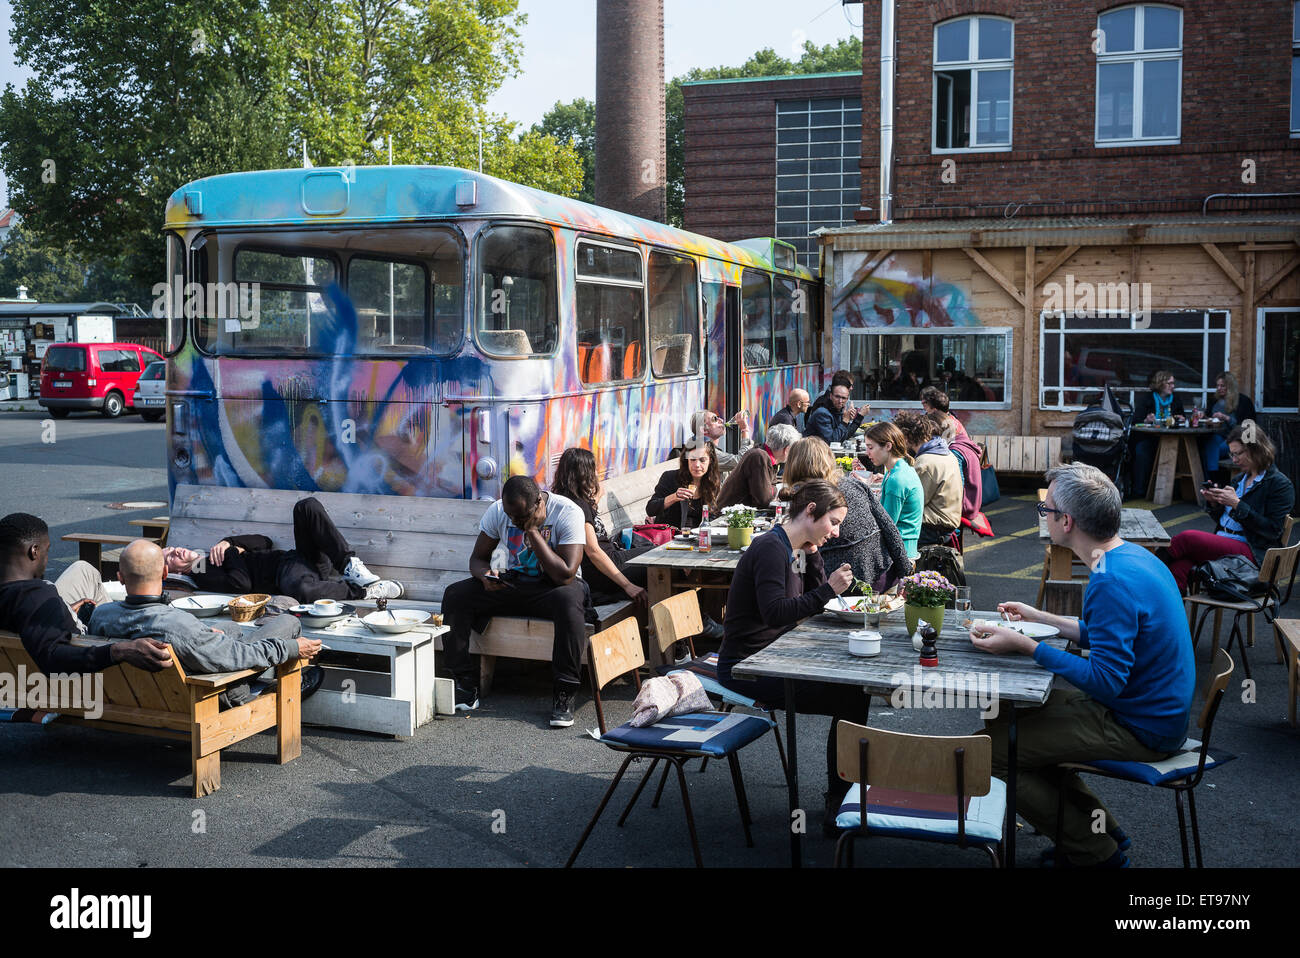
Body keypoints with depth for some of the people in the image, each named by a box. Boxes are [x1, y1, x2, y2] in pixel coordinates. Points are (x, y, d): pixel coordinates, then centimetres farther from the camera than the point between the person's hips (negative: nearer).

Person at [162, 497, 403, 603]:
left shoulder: (216, 552, 31)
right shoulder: (202, 576, 5)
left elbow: (264, 542, 24)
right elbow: (242, 583, -12)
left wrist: (228, 542, 9)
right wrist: (231, 552, 4)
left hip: (297, 557, 8)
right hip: (285, 573, -8)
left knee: (307, 506, -18)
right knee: (299, 589, -46)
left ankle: (350, 565, -23)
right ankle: (365, 591, -28)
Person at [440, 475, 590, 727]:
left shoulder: (568, 513, -21)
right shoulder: (498, 511, -7)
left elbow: (565, 575, -28)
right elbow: (478, 558, 2)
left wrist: (533, 531, -27)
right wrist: (485, 574, -23)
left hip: (554, 585, -4)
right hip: (514, 582, 4)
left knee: (568, 602, -40)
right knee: (455, 594, -17)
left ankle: (565, 694, -29)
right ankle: (465, 684, -11)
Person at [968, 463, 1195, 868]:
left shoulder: (1112, 582, -27)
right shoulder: (1131, 556, 5)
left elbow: (1105, 680, -29)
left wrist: (1024, 645, -24)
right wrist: (1039, 618, 23)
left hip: (1139, 729, -10)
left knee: (993, 748, -13)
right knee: (1002, 714, 16)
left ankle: (1097, 851, 5)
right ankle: (1101, 828, 20)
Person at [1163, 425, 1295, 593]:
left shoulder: (1280, 484, -1)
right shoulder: (1241, 478, 22)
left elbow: (1273, 530, -10)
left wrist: (1237, 504, -15)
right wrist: (1214, 503, 4)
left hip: (1252, 552, -6)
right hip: (1221, 542, 6)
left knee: (1188, 537, -30)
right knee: (1180, 564, -28)